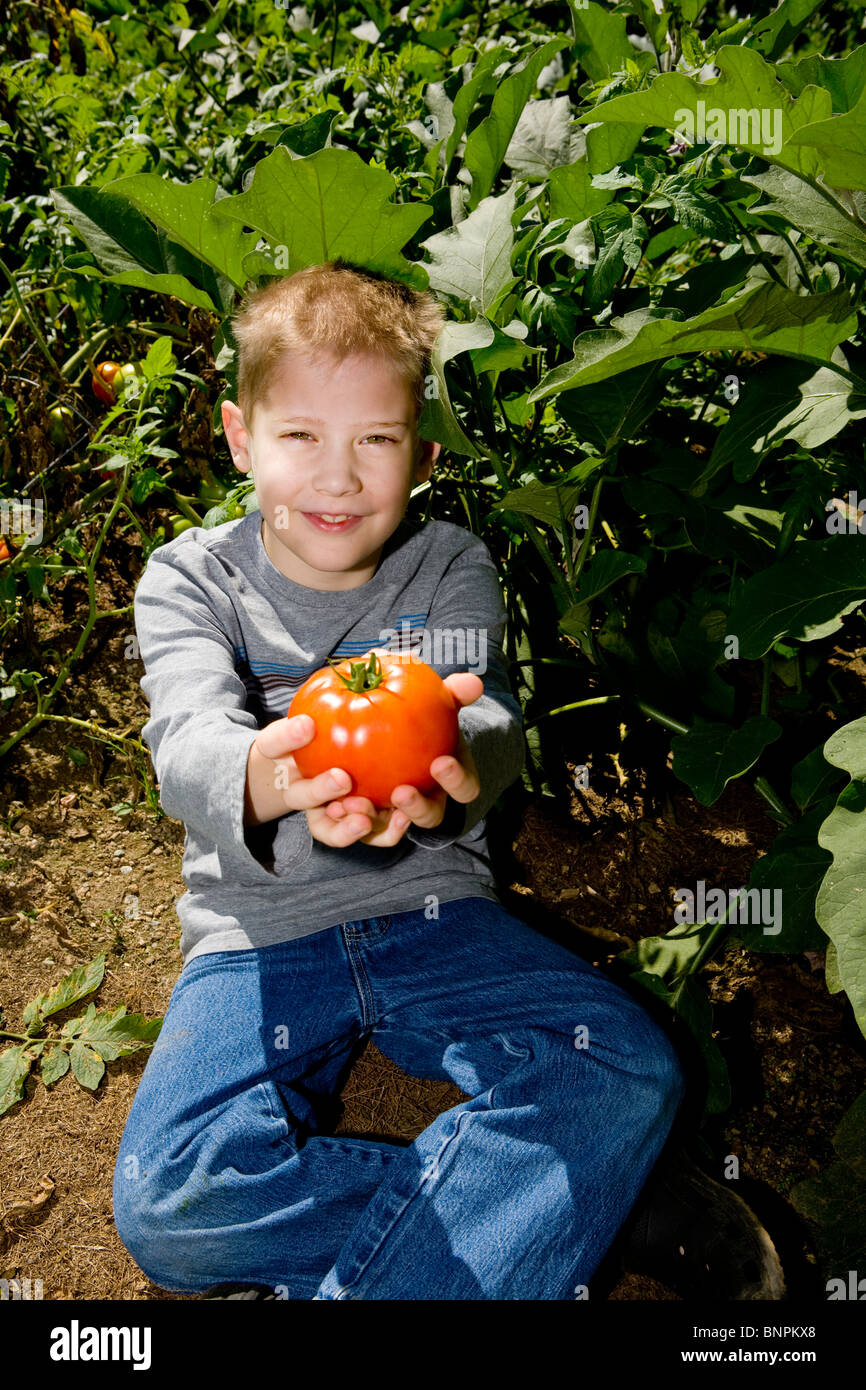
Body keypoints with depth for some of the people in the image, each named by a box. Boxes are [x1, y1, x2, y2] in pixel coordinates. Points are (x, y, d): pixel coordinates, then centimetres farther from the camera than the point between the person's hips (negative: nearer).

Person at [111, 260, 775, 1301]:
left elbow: (487, 720, -17)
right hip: (259, 932, 0)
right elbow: (188, 739, -21)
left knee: (631, 1074, -21)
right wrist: (262, 785, -47)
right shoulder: (191, 578, -3)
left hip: (433, 907, 1)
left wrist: (453, 765, -45)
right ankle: (542, 1210, -10)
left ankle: (324, 1285, -15)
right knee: (168, 1202, -22)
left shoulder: (452, 568, 0)